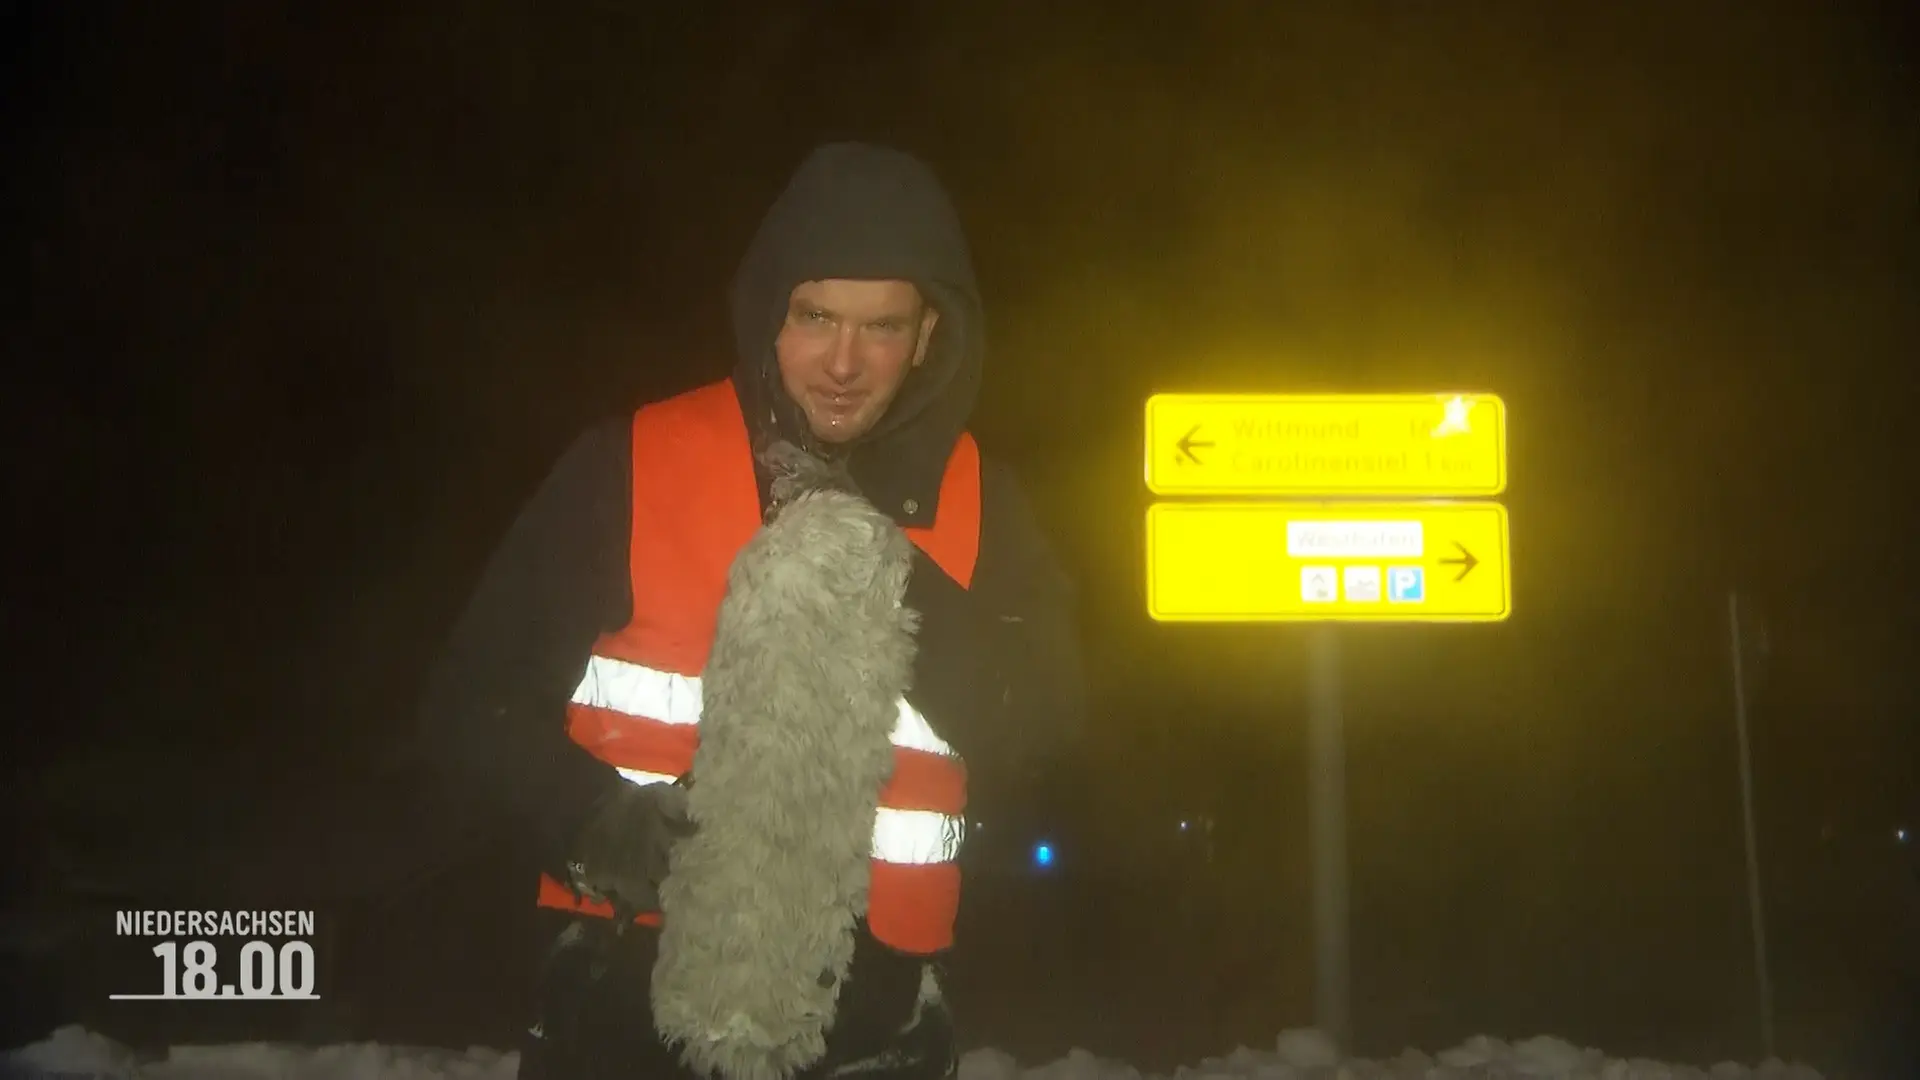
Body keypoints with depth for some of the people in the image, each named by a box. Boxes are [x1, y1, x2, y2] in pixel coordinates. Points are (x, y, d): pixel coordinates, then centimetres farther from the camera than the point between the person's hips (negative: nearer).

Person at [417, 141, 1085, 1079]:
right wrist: (596, 819, -20)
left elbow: (1036, 735, -7)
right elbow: (475, 697, -3)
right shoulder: (634, 463, -6)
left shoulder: (974, 502, 1)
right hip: (626, 988, -1)